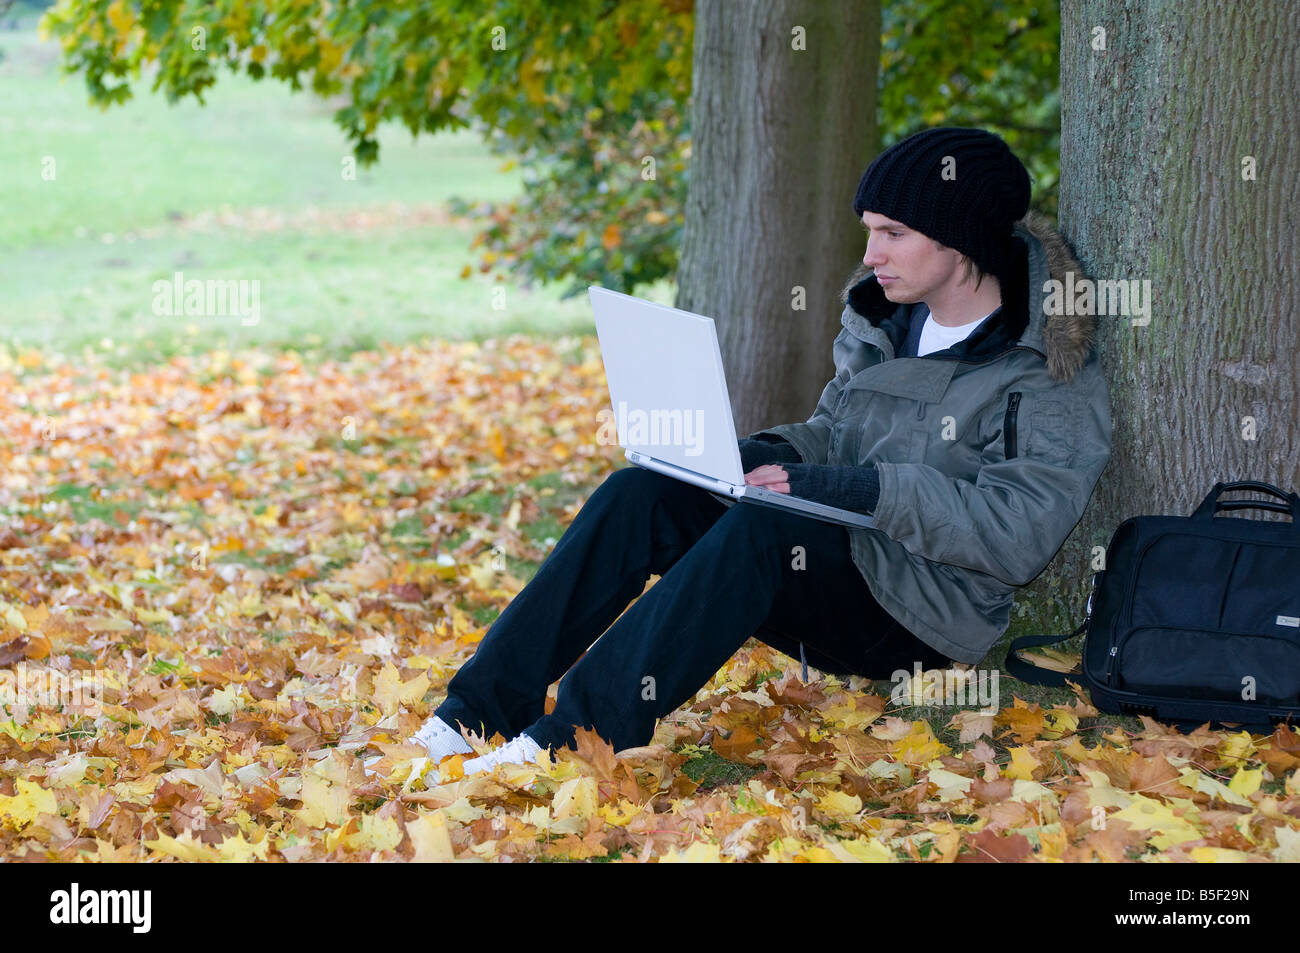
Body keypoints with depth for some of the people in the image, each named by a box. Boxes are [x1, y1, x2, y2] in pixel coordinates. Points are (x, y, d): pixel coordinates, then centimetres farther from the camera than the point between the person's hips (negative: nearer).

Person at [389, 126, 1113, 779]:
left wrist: (862, 490, -27)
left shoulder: (1052, 371, -12)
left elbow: (1020, 533, -22)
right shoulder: (884, 318, 10)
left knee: (761, 527, -35)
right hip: (838, 555, 7)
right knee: (640, 493, -14)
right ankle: (478, 712, -18)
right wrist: (744, 456, -2)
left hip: (929, 611, -7)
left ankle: (571, 740, -37)